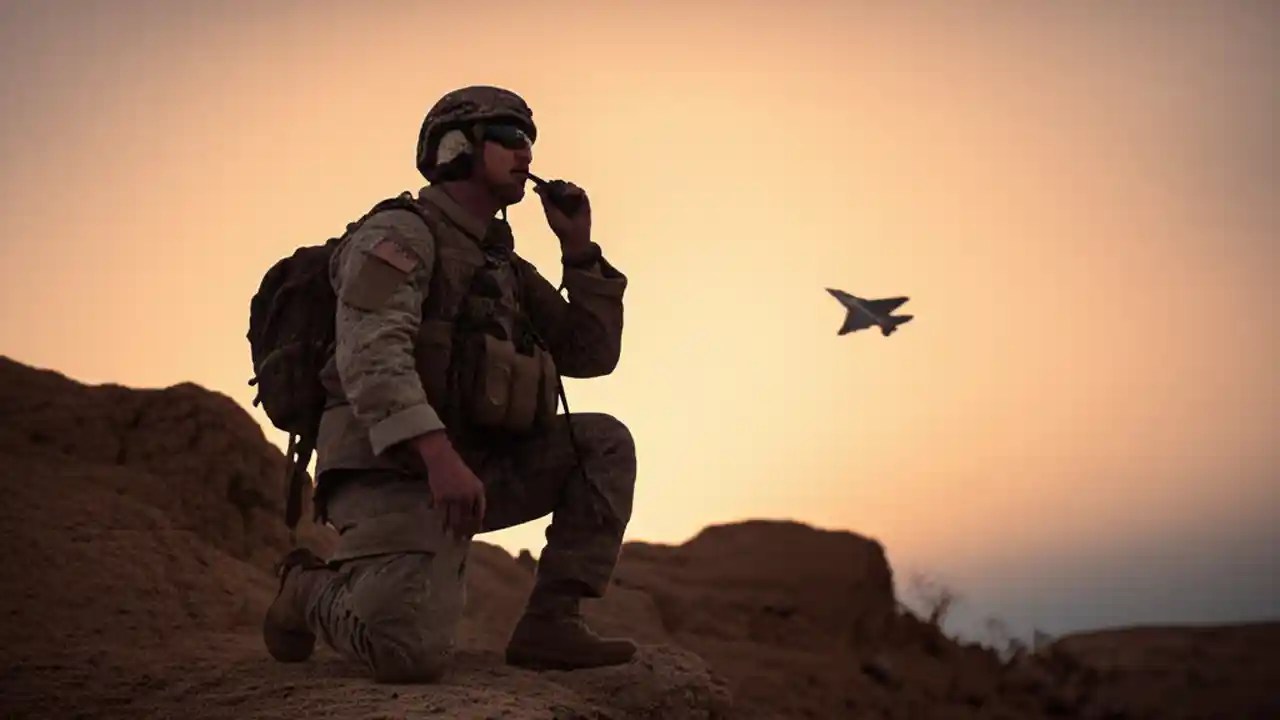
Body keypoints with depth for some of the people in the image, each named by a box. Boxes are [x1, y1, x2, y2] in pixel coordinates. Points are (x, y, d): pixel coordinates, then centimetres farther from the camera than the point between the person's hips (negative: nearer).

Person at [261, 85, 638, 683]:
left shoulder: (505, 268, 20)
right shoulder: (400, 232, -5)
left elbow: (591, 355, 18)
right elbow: (370, 354, -22)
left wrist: (579, 246, 9)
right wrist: (440, 456, -34)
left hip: (468, 470, 8)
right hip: (391, 472, -8)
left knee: (604, 444, -3)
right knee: (412, 654, -27)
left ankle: (549, 623, -7)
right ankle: (310, 589, 6)